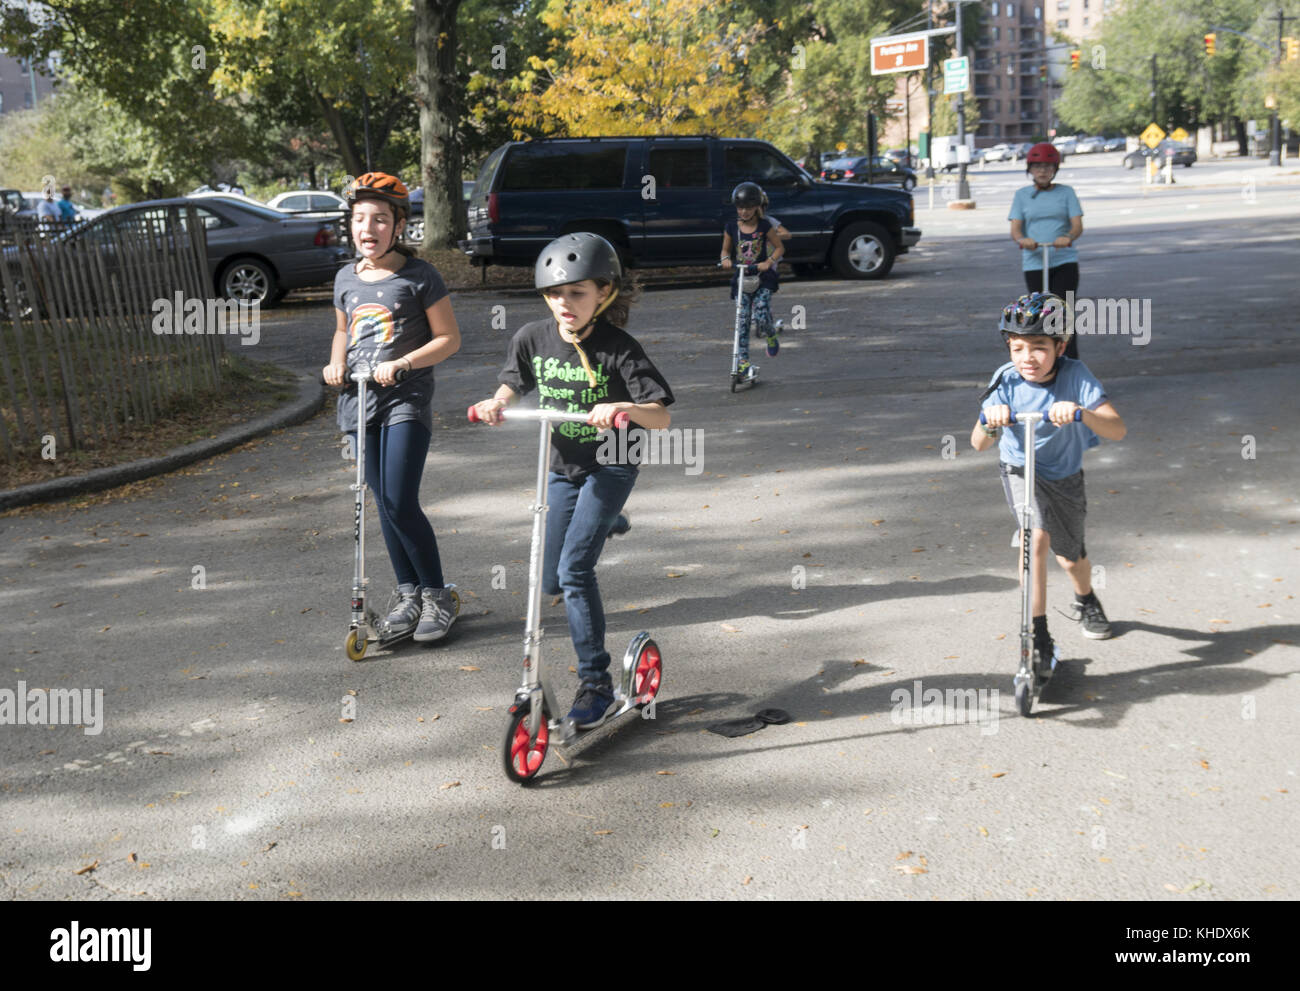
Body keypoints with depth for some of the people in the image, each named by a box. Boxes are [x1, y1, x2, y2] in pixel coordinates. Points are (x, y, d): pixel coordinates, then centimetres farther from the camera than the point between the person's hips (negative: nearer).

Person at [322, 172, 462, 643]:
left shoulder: (419, 276, -6)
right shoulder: (346, 278, 10)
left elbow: (448, 338, -5)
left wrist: (401, 364, -17)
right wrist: (337, 364, 4)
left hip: (406, 399, -5)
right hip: (358, 402, 6)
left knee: (401, 505, -12)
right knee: (383, 505, 10)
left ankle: (437, 595, 4)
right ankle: (407, 591, 24)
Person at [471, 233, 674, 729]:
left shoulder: (617, 348, -20)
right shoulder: (532, 338, -7)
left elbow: (662, 417, -23)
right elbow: (513, 384, 10)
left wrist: (623, 407, -43)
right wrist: (496, 402, -13)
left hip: (611, 465, -5)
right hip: (563, 466, 5)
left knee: (574, 568, -18)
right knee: (551, 582, 9)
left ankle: (597, 683, -8)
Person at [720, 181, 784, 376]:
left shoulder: (764, 226, -4)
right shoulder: (731, 227, 2)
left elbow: (779, 248, 3)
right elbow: (725, 249, 13)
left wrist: (769, 262, -14)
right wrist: (726, 259, -9)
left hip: (762, 278, -2)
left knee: (761, 316, -15)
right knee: (742, 319, -4)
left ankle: (771, 336, 21)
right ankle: (744, 360, 2)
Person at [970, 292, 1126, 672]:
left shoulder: (1075, 375, -25)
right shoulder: (1006, 380, -23)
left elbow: (1118, 430, -33)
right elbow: (978, 444, -25)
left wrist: (1081, 412, -52)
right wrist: (990, 422, -47)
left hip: (1064, 476, 1)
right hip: (1021, 469, -1)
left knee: (1070, 557, 16)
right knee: (1036, 537, -26)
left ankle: (1085, 602, 52)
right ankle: (1037, 634, -17)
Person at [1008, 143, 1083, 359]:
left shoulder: (1066, 192, 7)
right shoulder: (1022, 195, 9)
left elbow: (1077, 225, -2)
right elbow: (1015, 229, -1)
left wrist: (1068, 237, -26)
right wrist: (1023, 240, -25)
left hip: (1065, 262, -1)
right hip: (1034, 263, 1)